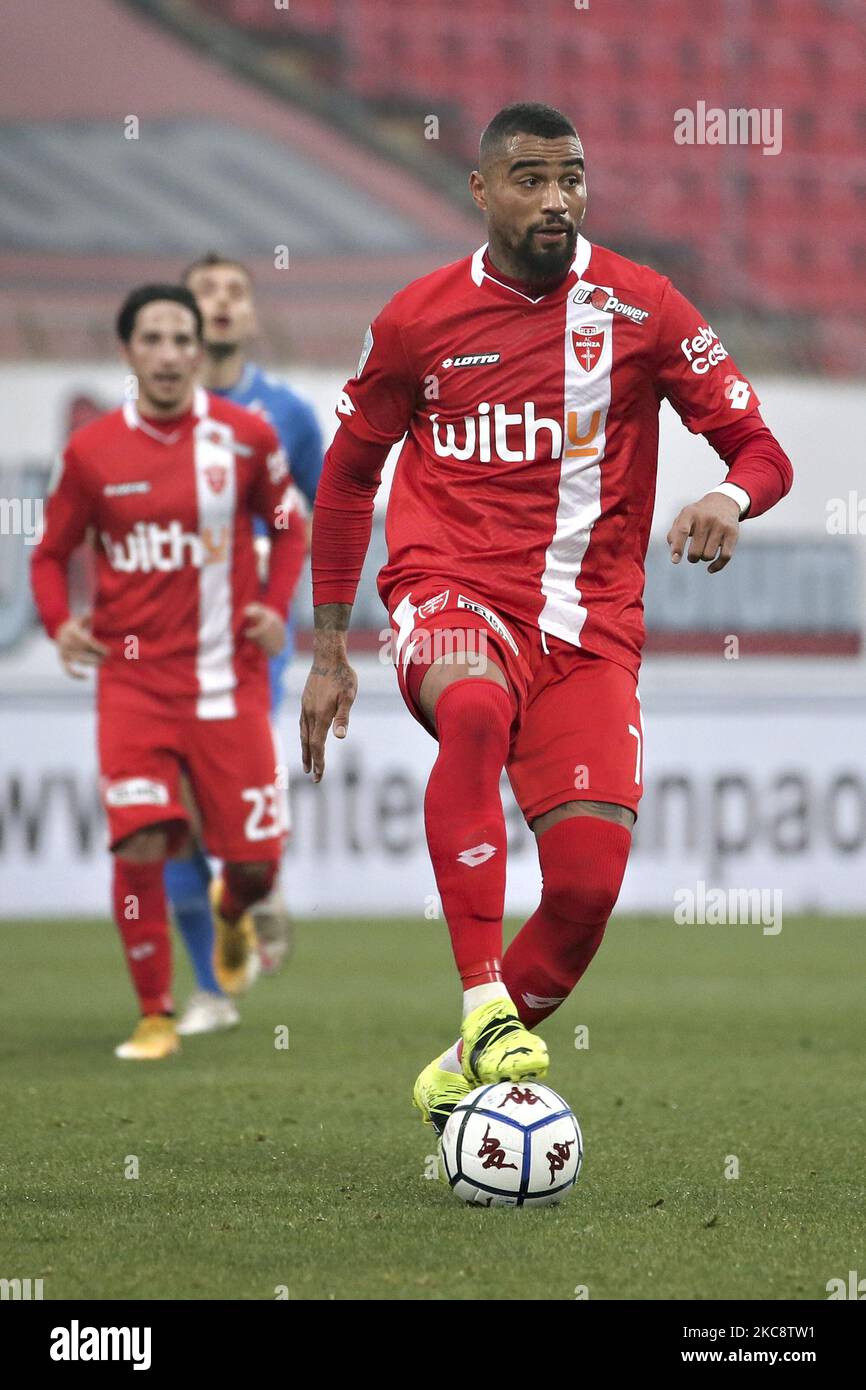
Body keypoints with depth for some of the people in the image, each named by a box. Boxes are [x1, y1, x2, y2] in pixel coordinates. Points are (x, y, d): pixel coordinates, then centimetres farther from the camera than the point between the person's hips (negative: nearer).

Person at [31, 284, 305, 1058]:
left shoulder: (245, 437, -1)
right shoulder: (92, 452, -1)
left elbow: (289, 528, 13)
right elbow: (52, 553, 9)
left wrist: (276, 607, -3)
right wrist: (60, 623, -10)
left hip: (228, 681, 1)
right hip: (134, 678, 0)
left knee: (255, 861, -1)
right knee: (140, 847, -15)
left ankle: (232, 910, 39)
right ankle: (155, 1016, 2)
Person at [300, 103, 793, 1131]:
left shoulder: (639, 309, 3)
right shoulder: (419, 319, 5)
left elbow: (759, 449, 4)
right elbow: (348, 473, 18)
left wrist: (729, 497, -21)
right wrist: (327, 650, 16)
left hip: (589, 622, 1)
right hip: (451, 591, -1)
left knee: (588, 882, -13)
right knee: (473, 709, -39)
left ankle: (471, 1068, 12)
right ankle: (483, 1000, -41)